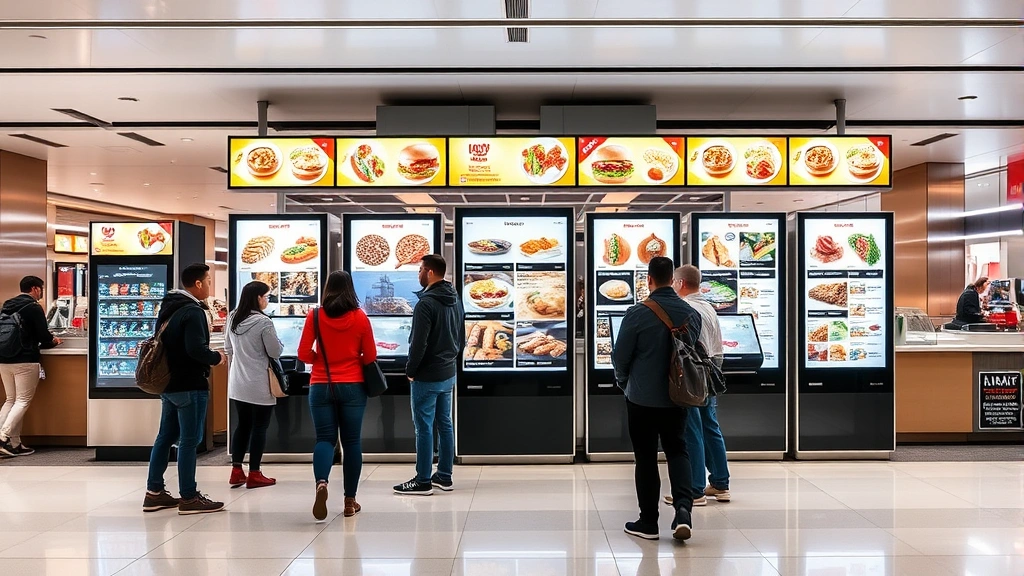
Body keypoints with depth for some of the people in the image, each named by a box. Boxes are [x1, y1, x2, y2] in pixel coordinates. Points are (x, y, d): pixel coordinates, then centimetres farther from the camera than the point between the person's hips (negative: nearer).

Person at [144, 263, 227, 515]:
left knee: (166, 436, 15)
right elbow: (196, 349, -27)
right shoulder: (193, 311, -18)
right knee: (188, 441, -4)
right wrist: (216, 358, -10)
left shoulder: (168, 307, 13)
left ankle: (154, 492, 21)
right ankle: (189, 498, 2)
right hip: (190, 386, -10)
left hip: (168, 383, 10)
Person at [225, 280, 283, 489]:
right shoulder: (263, 321, -17)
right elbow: (275, 352, -12)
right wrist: (278, 342, 7)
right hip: (259, 384, -7)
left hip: (238, 383, 7)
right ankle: (254, 475, 8)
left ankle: (236, 471, 16)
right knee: (259, 427, 3)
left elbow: (228, 349, 16)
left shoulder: (233, 319, 5)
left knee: (243, 425, 15)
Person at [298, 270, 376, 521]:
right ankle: (350, 500, 12)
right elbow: (370, 356, 1)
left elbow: (304, 354, -3)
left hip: (321, 386, 0)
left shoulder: (315, 316, -4)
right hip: (352, 387, 0)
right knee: (351, 441, 8)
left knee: (325, 438, 5)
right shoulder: (360, 317, -4)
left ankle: (321, 483, -23)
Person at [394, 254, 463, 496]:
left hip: (427, 376, -9)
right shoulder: (455, 300, 9)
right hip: (448, 374, 9)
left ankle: (423, 482, 4)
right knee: (445, 425, 13)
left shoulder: (426, 303, -18)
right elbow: (461, 338, 16)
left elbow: (419, 343, -20)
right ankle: (444, 476, 20)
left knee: (424, 428, -2)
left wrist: (410, 371, -8)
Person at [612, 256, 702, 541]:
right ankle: (683, 507, -3)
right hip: (677, 398, 3)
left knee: (646, 458, 7)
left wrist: (624, 380, 12)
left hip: (642, 398, -3)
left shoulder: (637, 314, -15)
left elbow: (620, 356, -9)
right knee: (677, 450, 16)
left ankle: (648, 522, 15)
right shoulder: (691, 314, -2)